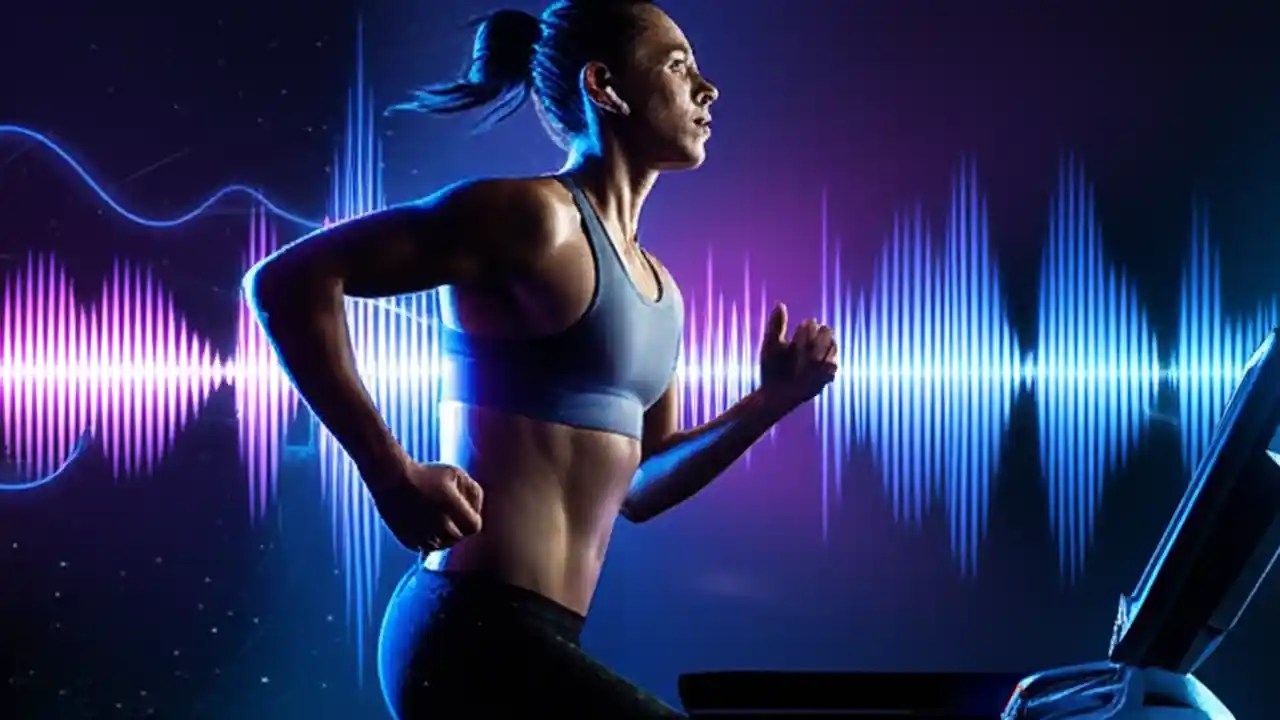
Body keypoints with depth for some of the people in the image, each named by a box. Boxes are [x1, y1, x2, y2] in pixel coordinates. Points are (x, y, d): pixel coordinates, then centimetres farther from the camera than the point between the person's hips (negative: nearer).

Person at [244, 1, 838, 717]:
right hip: (479, 633, -10)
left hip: (529, 638, 10)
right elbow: (288, 280, -15)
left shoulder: (657, 287, 17)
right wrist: (392, 473, -19)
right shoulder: (535, 215, -10)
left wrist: (768, 403, 11)